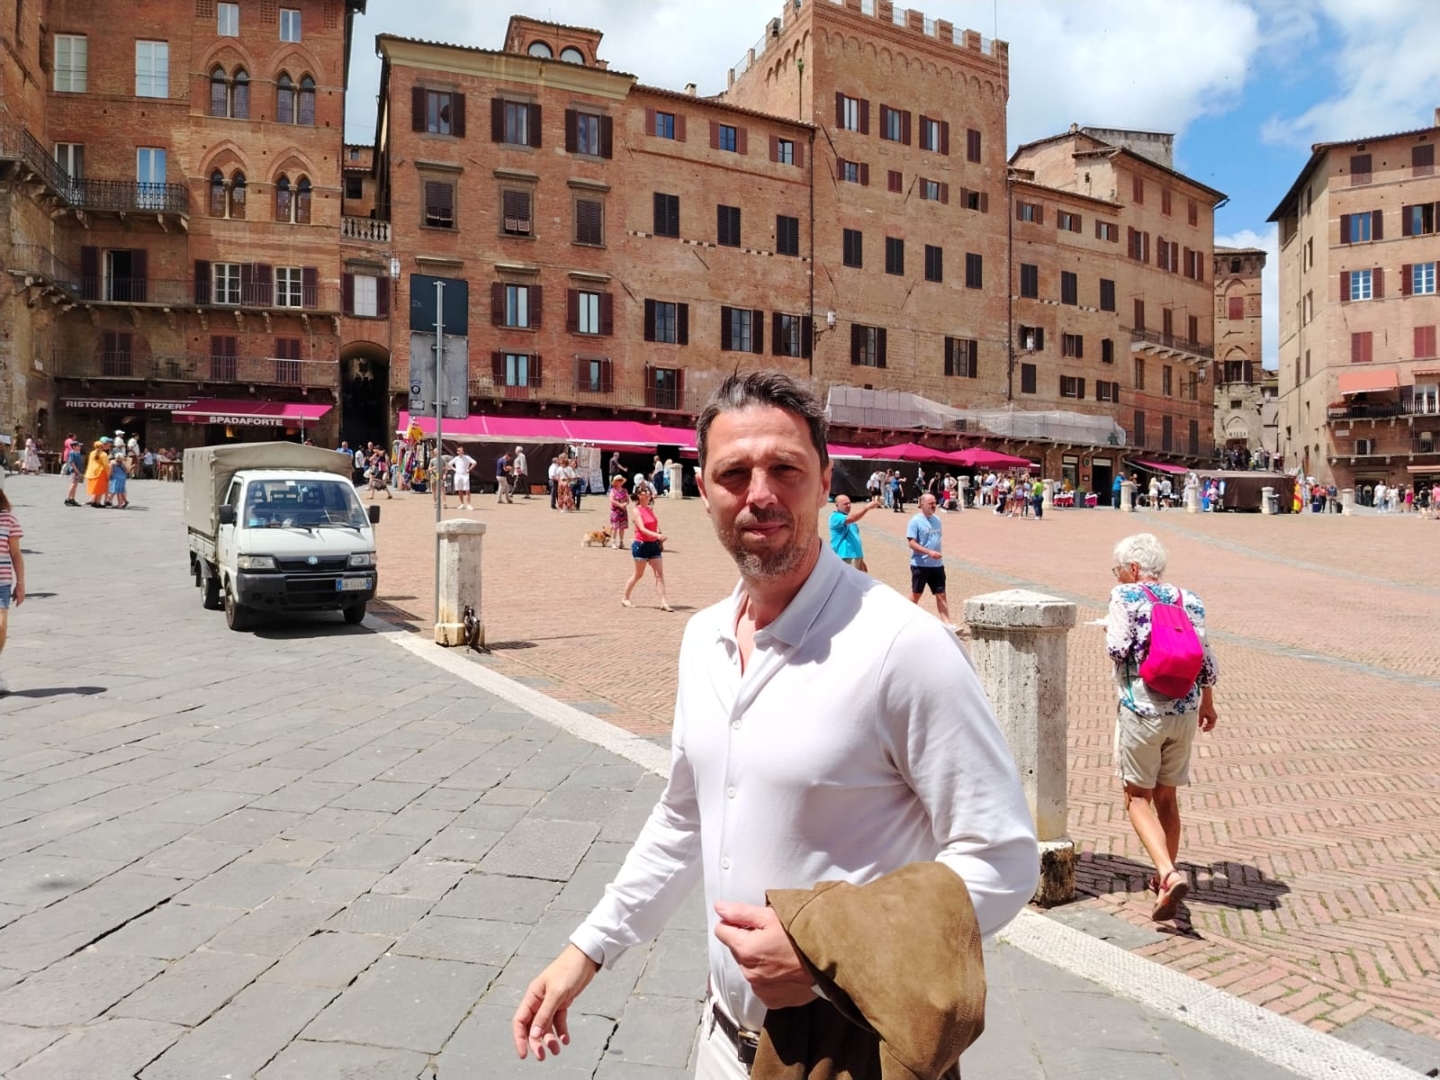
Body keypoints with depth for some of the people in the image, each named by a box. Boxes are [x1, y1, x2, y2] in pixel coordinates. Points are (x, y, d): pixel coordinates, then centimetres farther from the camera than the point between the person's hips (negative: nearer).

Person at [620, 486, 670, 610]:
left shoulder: (650, 509, 12)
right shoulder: (636, 510, -10)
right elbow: (642, 529, -21)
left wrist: (660, 540, 10)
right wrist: (657, 535, -34)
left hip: (654, 545, 6)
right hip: (641, 545, -6)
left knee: (660, 573, -3)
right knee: (639, 574, 5)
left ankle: (663, 602, -5)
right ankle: (625, 598, 22)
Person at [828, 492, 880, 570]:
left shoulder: (849, 518, 19)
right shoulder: (835, 517, -10)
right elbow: (851, 518, -29)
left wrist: (861, 560, 23)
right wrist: (867, 507, -32)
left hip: (856, 557, 10)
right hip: (844, 559, -10)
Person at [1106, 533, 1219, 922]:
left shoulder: (1125, 596, -8)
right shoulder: (1189, 600, 7)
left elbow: (1118, 648, -18)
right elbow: (1206, 658, 9)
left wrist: (1109, 631, 5)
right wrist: (1207, 703, 24)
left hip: (1142, 711, -5)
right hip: (1185, 712, 5)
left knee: (1138, 796, 5)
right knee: (1167, 796, 18)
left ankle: (1168, 874, -13)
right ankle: (1168, 875, 27)